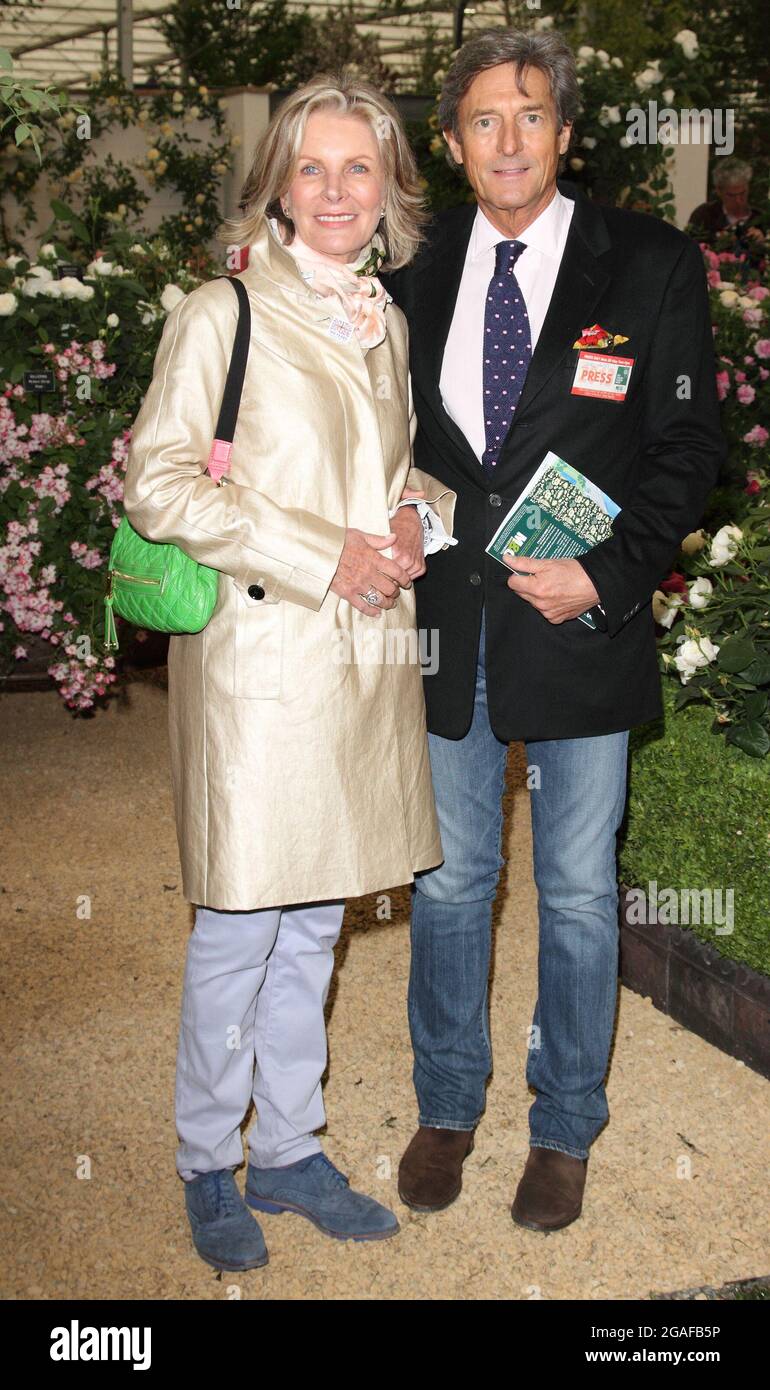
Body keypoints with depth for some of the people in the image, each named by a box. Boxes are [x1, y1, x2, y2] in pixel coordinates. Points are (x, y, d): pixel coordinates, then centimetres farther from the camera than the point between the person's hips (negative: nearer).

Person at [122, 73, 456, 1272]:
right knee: (240, 928, 2)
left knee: (315, 922, 14)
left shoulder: (385, 321, 14)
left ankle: (289, 1151, 29)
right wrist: (327, 556, -16)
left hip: (370, 659, 6)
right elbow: (159, 485, -11)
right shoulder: (221, 314, -5)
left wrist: (419, 516, -1)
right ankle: (208, 1167, 23)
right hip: (262, 661, -6)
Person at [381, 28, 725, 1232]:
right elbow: (398, 435, 12)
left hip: (583, 623, -2)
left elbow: (688, 445, -4)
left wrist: (608, 576, -15)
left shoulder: (650, 266, -3)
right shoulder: (417, 271, 5)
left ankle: (564, 1129, 30)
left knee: (578, 894, 10)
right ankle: (447, 1107, 35)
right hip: (447, 623, 3)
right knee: (449, 880, 14)